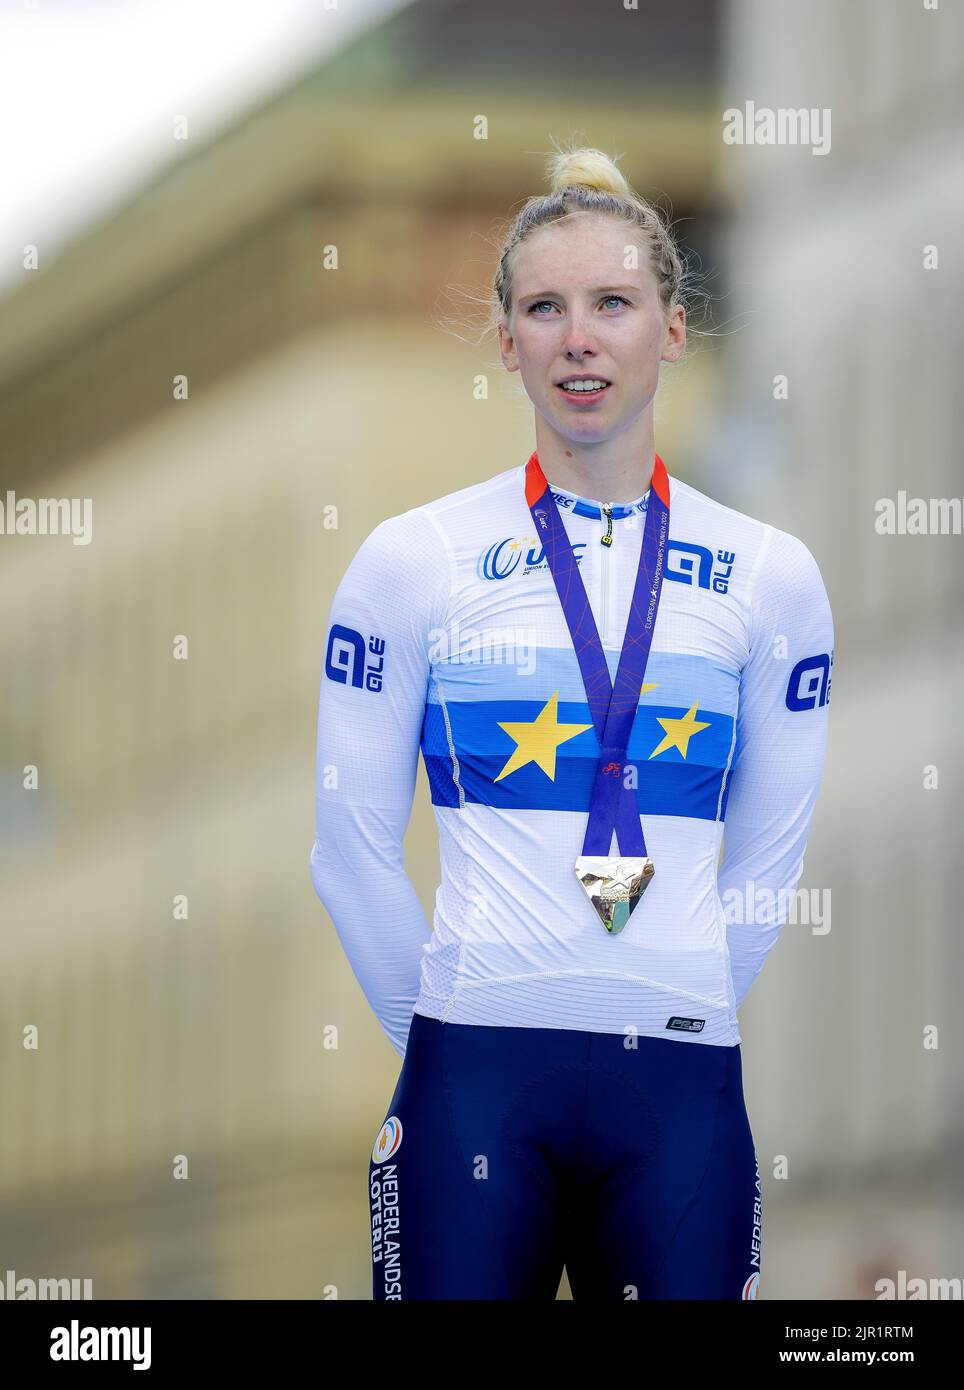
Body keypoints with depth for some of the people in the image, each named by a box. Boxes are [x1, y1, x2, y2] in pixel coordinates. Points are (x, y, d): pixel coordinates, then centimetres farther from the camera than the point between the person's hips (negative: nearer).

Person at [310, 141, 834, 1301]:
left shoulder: (769, 577, 8)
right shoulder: (414, 562, 3)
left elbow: (768, 859, 14)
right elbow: (352, 846, 6)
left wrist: (684, 1011, 11)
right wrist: (443, 1031, 7)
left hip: (680, 1085, 1)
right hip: (478, 1076, -1)